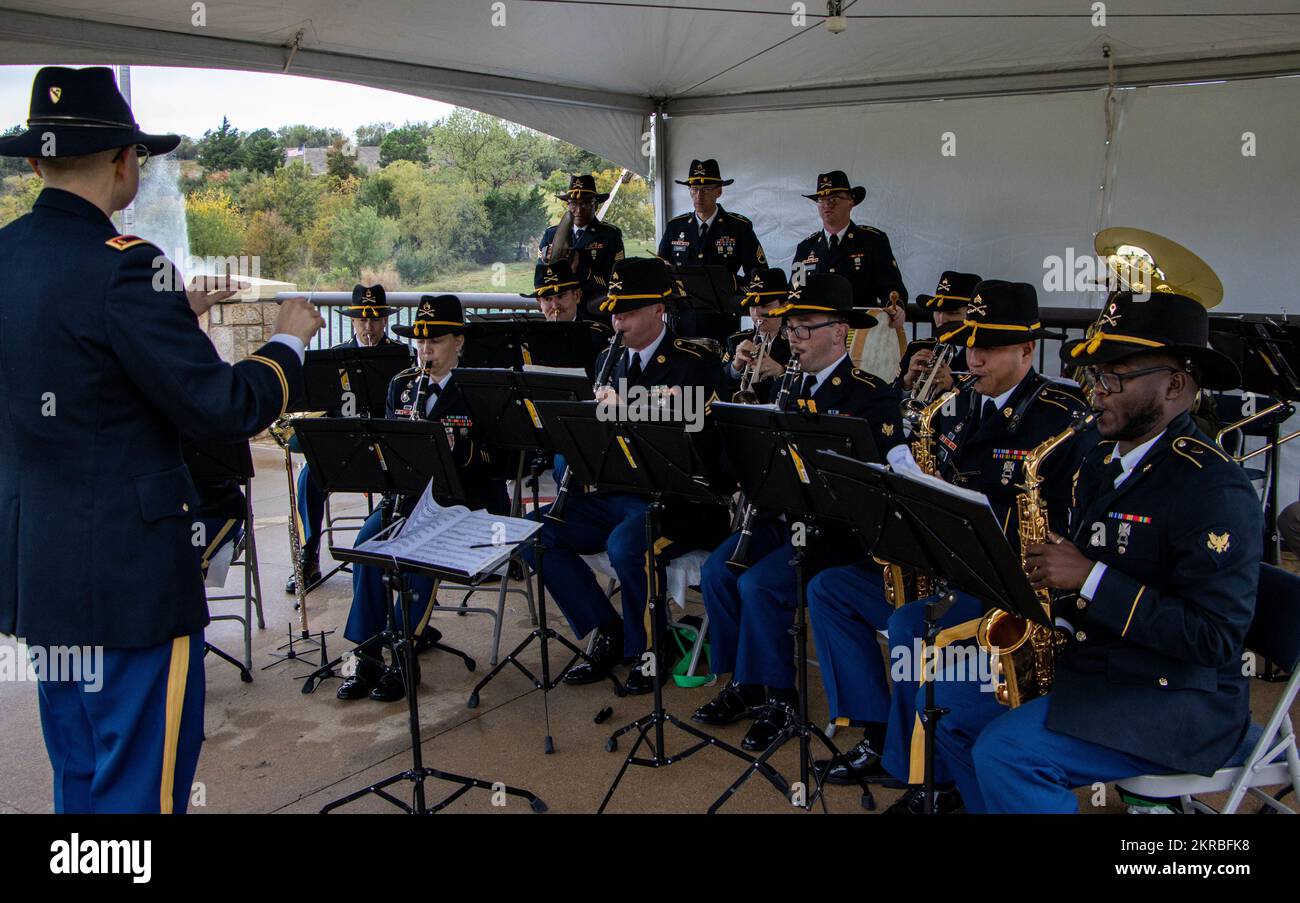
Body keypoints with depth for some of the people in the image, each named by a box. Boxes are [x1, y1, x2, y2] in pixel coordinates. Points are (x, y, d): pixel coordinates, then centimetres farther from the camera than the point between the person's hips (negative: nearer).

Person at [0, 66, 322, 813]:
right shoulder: (122, 265, -19)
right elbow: (227, 409, -20)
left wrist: (175, 314, 17)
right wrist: (290, 339, -3)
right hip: (128, 577, -8)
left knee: (79, 779, 22)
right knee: (142, 783, 5)